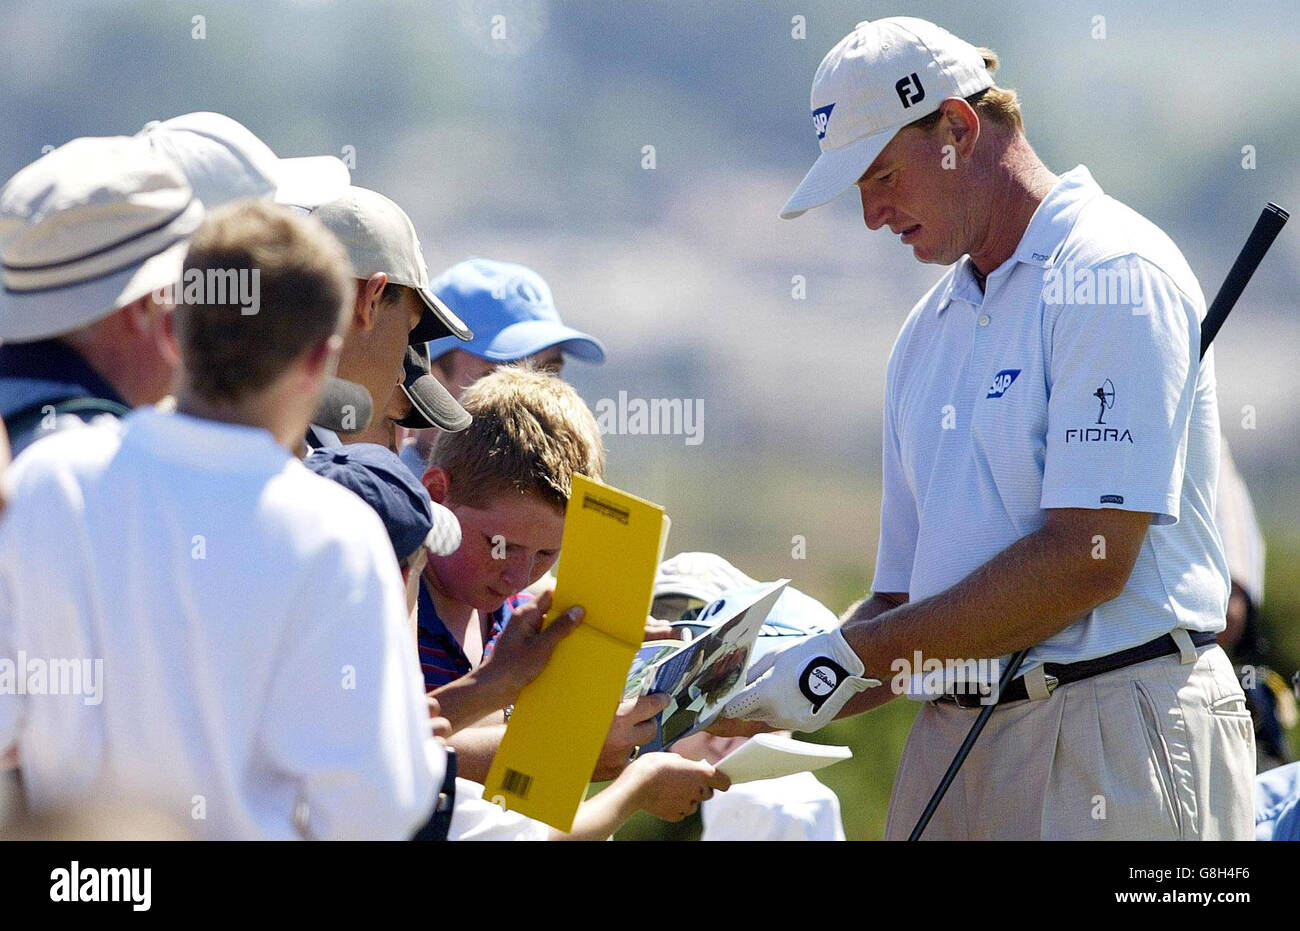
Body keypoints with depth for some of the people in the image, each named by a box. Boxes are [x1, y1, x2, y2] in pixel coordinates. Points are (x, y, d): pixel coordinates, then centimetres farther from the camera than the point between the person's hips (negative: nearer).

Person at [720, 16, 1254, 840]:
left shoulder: (1115, 275, -7)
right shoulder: (929, 331, 20)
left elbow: (1086, 558, -16)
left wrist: (851, 657, -13)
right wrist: (761, 699, 2)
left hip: (1114, 738, -7)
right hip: (953, 739, 7)